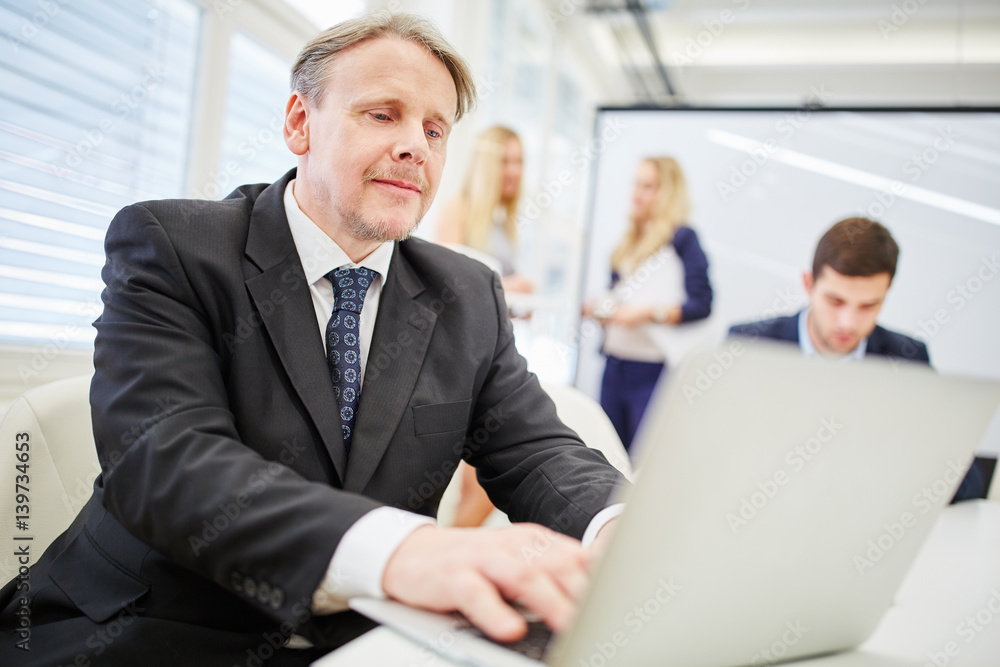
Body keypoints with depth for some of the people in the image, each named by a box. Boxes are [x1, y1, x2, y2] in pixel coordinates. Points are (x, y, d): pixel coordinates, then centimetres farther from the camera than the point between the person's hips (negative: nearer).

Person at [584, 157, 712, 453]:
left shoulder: (681, 238, -3)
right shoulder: (627, 244, 17)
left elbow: (701, 304, -12)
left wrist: (650, 313, -20)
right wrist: (599, 309, 4)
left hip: (653, 370, -7)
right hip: (615, 365, 7)